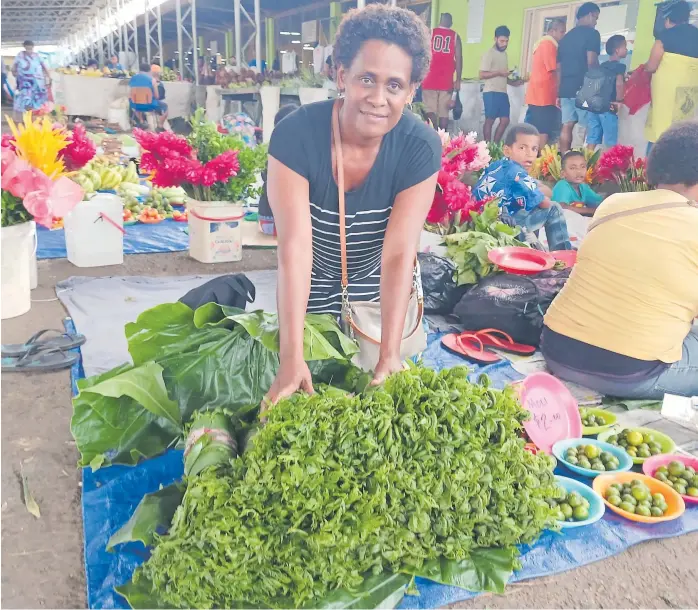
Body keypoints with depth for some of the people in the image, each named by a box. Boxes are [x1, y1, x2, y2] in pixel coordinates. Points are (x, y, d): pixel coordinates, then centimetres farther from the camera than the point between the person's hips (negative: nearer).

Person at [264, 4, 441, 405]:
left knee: (378, 387, 13)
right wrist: (291, 358, -39)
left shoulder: (422, 148, -24)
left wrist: (390, 355, -35)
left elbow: (400, 252, -28)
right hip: (311, 282, 0)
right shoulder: (295, 135, -28)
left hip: (377, 283, 1)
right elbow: (294, 247, -34)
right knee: (310, 385, 16)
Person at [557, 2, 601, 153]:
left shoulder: (566, 37, 19)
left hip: (566, 88, 7)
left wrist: (559, 94, 21)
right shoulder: (592, 33, -3)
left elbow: (559, 67, 18)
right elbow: (592, 62, -13)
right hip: (583, 89, -7)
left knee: (567, 126, 4)